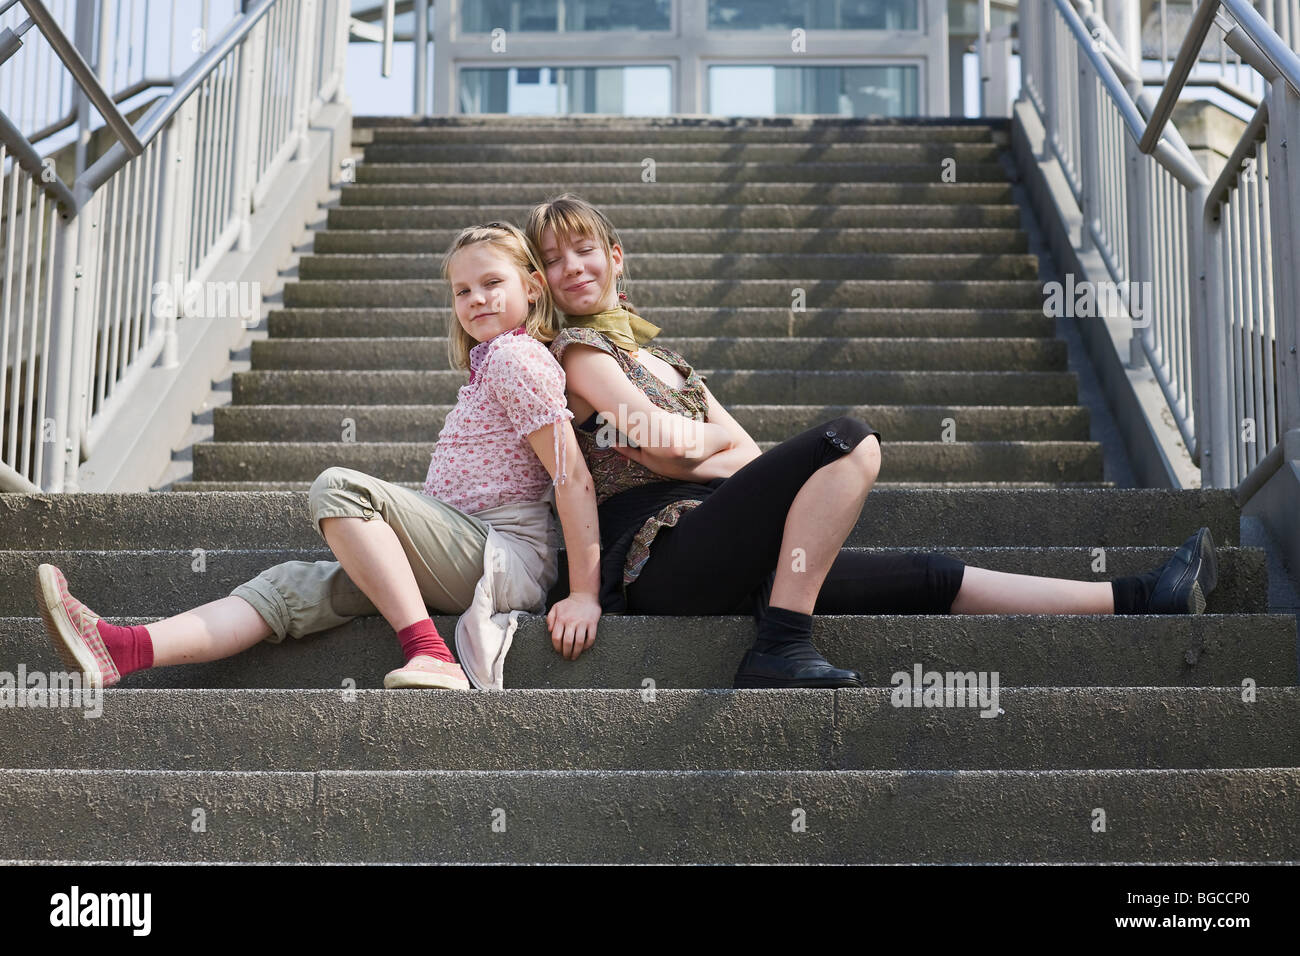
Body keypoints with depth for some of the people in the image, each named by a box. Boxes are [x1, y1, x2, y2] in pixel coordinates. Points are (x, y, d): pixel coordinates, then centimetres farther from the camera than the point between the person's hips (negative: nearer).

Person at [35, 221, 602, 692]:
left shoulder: (514, 358, -4)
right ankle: (123, 649, -21)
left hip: (508, 558, -9)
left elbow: (573, 477, -12)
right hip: (474, 559, 9)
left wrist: (584, 594, -16)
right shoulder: (491, 362, 26)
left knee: (338, 487, -23)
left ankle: (429, 653, -28)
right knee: (296, 586, -7)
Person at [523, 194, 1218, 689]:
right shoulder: (576, 350, 4)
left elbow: (745, 452, 18)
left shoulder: (657, 358, 29)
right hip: (657, 556, -7)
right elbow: (667, 456, -9)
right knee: (848, 440, -23)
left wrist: (688, 439, 0)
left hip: (714, 563, 7)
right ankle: (782, 648, -31)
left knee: (926, 579, 2)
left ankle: (1138, 601, 4)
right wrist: (713, 440, 10)